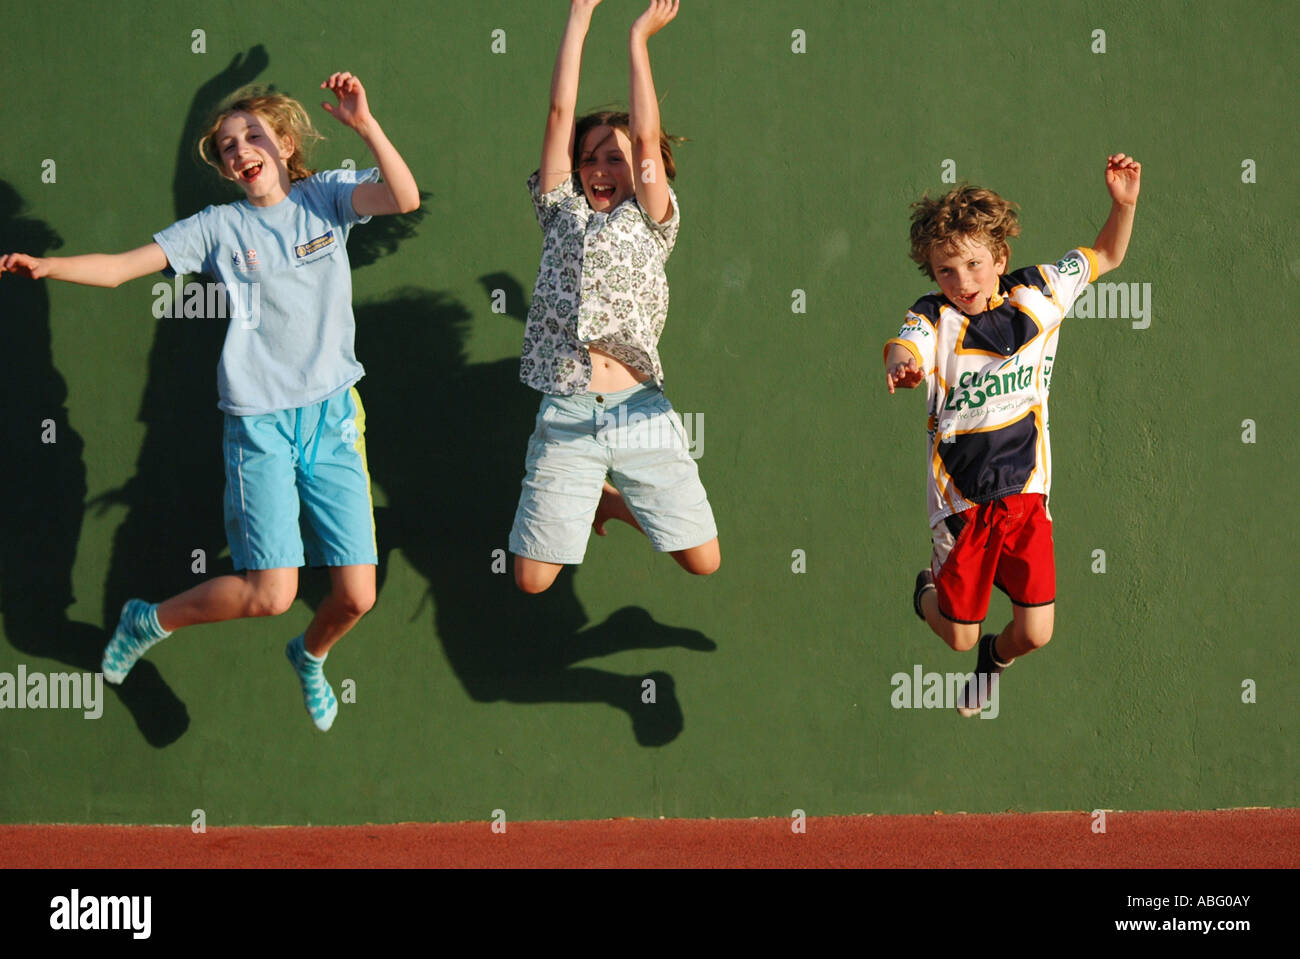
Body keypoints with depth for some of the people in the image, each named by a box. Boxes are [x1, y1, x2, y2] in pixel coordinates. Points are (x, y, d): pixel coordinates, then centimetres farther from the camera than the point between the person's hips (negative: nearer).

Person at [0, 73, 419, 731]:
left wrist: (363, 125, -24)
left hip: (332, 413, 2)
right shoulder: (219, 227, 2)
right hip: (259, 423, -2)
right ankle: (150, 622, 15)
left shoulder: (324, 197, 5)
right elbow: (119, 268, -3)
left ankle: (309, 656, 35)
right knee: (270, 592, -13)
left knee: (356, 596, -2)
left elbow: (404, 197, -14)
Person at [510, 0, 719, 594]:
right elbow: (560, 114, 10)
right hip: (566, 416, 0)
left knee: (702, 562, -1)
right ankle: (581, 503, 30)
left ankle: (613, 499, 28)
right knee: (532, 579, -3)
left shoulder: (651, 221, 13)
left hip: (639, 411, 0)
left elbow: (647, 136, 1)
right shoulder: (562, 212, 15)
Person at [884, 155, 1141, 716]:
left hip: (1025, 490, 2)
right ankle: (928, 593, 45)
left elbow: (1105, 258, 9)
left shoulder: (1034, 295, -4)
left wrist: (1124, 204, -10)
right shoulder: (934, 317, -14)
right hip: (960, 499, -2)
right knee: (958, 637, 7)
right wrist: (903, 365, -62)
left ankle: (995, 658, 35)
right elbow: (904, 347, -37)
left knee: (1035, 633, -2)